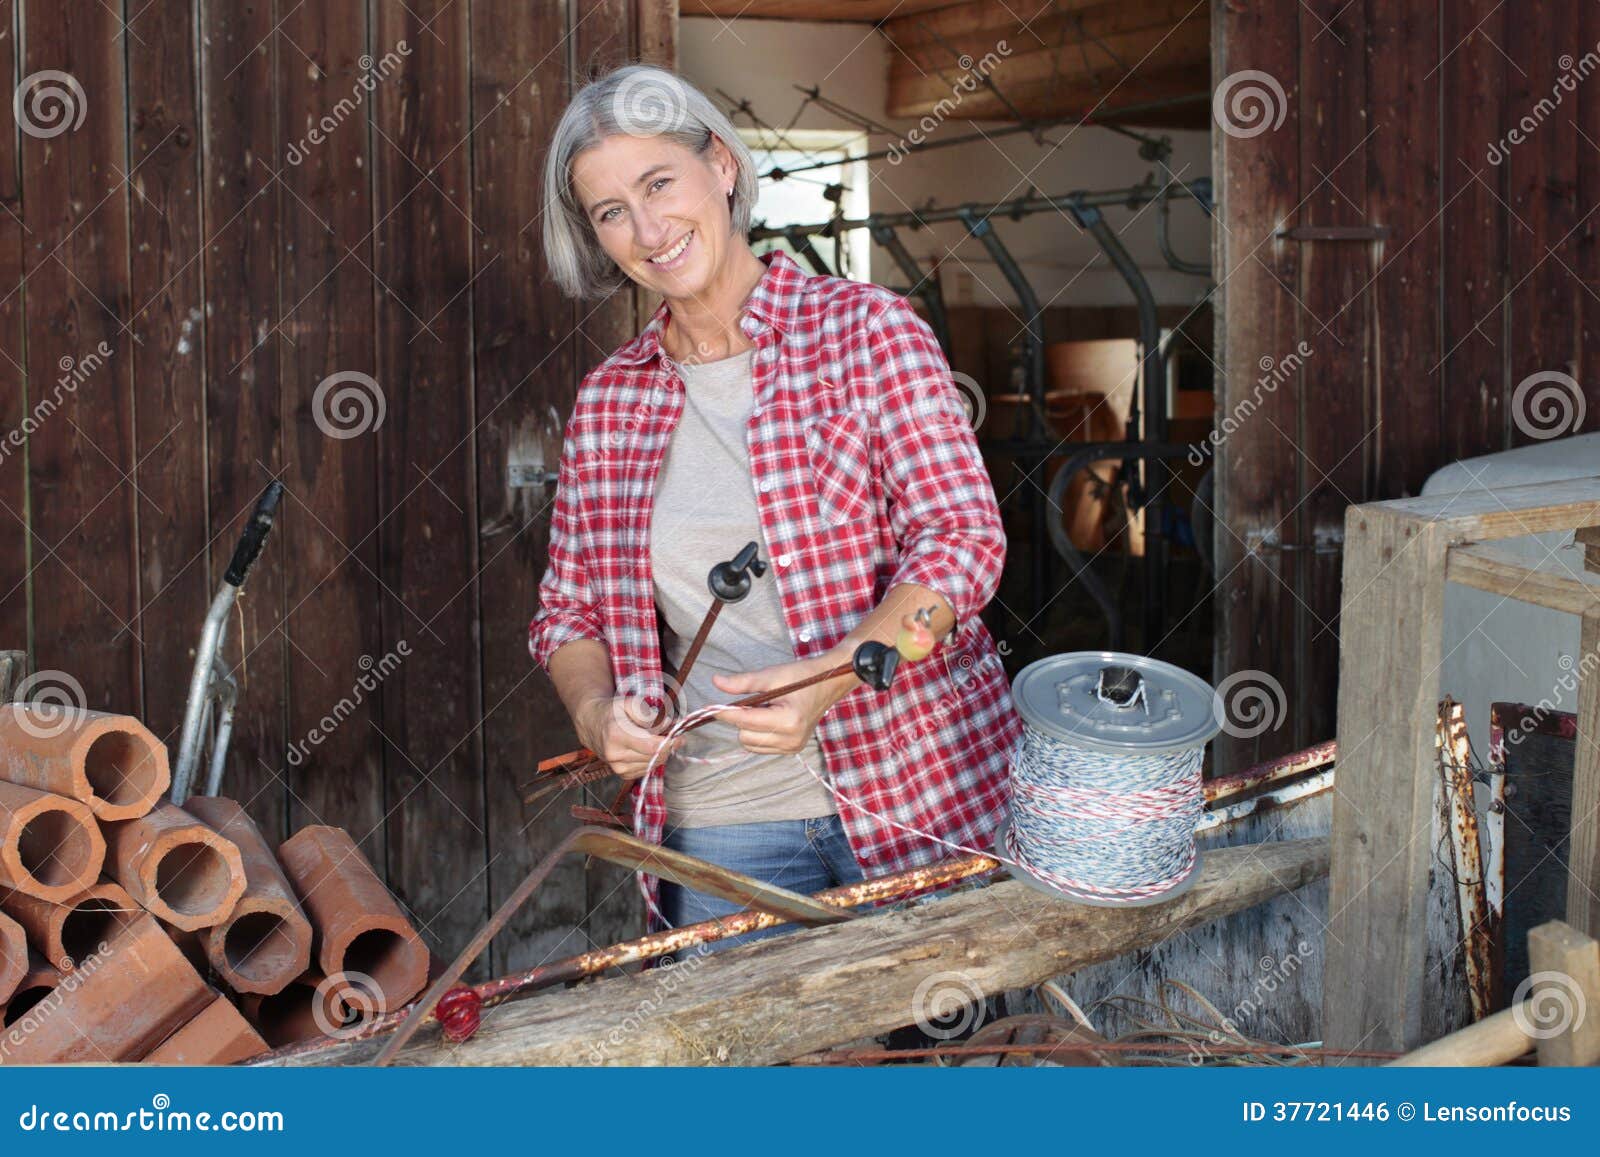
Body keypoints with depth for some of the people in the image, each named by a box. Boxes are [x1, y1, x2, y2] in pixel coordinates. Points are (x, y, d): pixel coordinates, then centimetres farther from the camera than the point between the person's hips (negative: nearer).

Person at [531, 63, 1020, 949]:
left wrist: (833, 674, -25)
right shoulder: (607, 404, 6)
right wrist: (594, 709, -9)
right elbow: (569, 609, 13)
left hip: (916, 796, -2)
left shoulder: (864, 328, -5)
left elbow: (964, 538, -11)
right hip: (717, 824, 3)